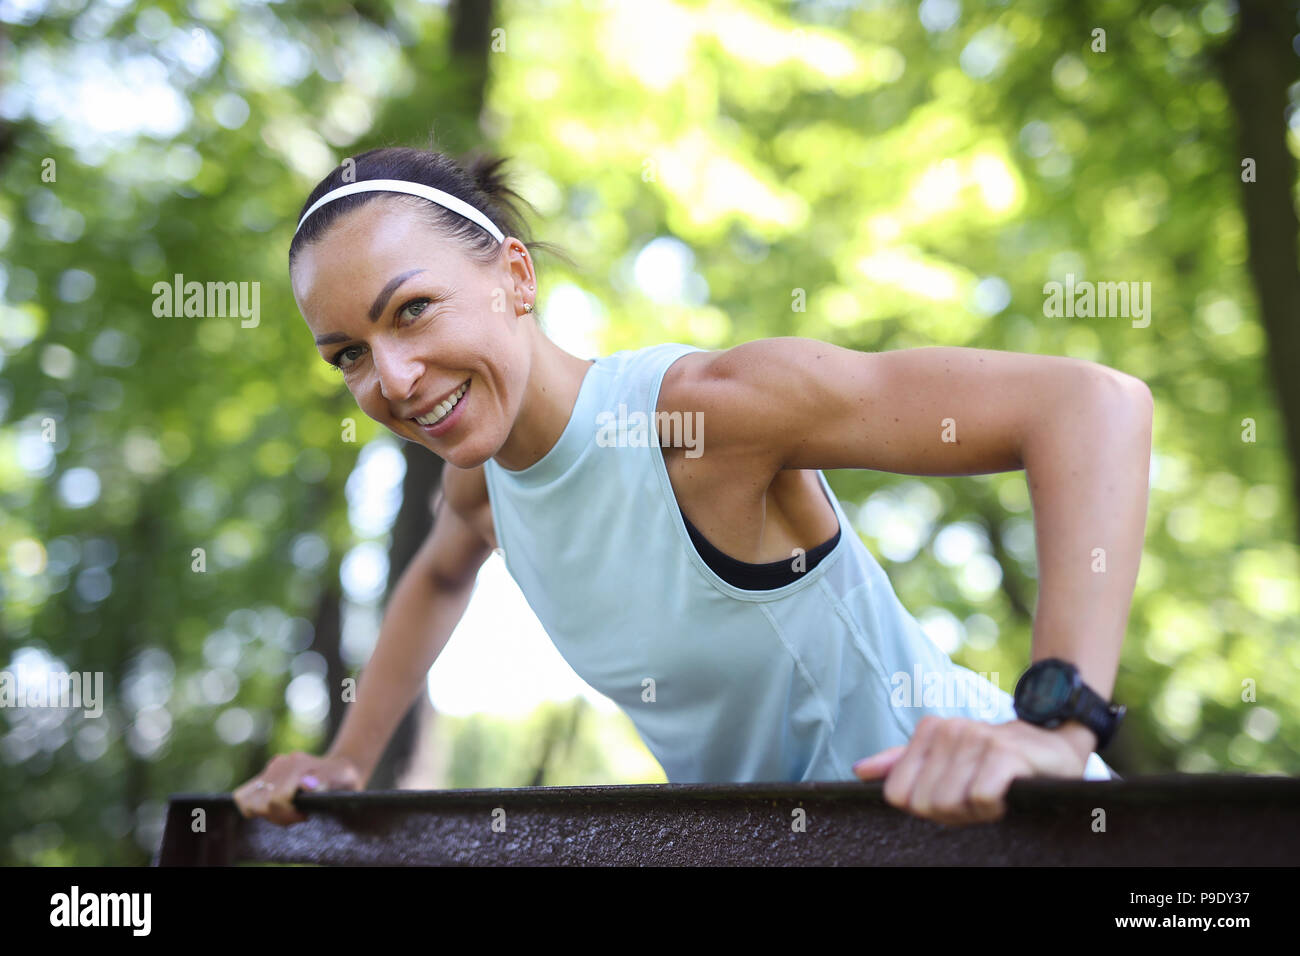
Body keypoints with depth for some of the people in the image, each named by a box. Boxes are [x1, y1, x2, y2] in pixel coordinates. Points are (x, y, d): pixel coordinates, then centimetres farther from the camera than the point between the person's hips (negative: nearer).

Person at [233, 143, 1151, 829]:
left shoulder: (710, 402, -28)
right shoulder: (483, 471, -3)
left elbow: (1092, 403, -36)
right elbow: (439, 578, 24)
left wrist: (1057, 727, -45)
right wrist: (345, 761, 17)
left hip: (951, 810, -6)